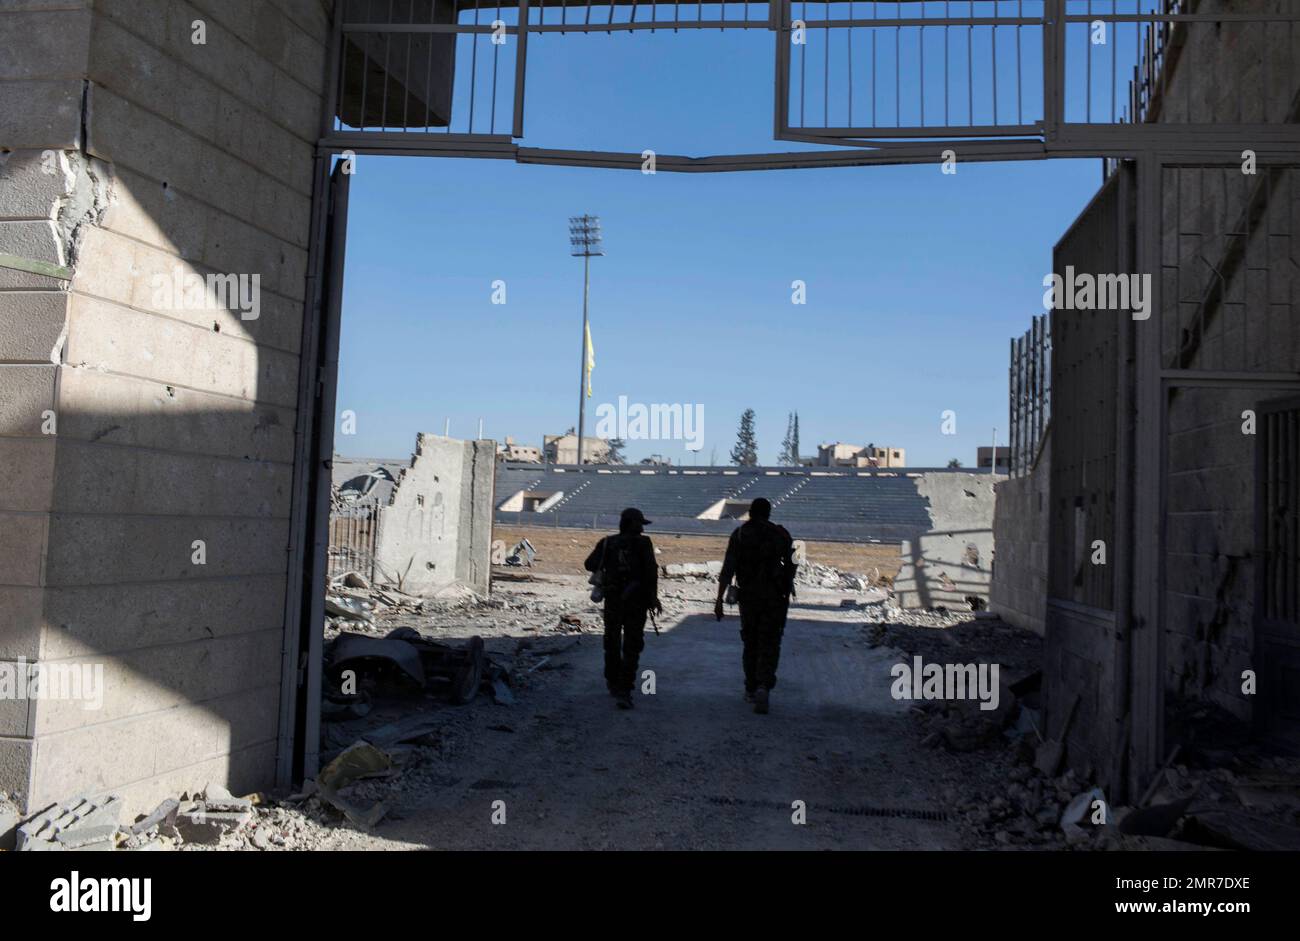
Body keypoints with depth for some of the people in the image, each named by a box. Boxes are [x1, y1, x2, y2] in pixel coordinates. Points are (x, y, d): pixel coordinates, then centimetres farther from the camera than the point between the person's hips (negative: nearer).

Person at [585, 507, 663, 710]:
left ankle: (613, 683, 33)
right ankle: (623, 692, -9)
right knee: (631, 648, 0)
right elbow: (651, 571, -13)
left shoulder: (607, 543, 3)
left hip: (612, 600, 3)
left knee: (612, 643, 21)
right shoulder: (643, 543, -5)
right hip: (636, 602, -3)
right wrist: (653, 597, -5)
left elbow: (590, 564, -4)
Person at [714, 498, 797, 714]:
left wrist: (719, 599, -9)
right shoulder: (781, 534, 1)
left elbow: (727, 569, -9)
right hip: (774, 597, -1)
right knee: (769, 645, 2)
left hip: (748, 597, 1)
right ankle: (763, 687, -19)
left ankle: (751, 690, 23)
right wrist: (788, 590, 25)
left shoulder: (739, 534, -1)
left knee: (750, 643, 16)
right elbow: (790, 566, 7)